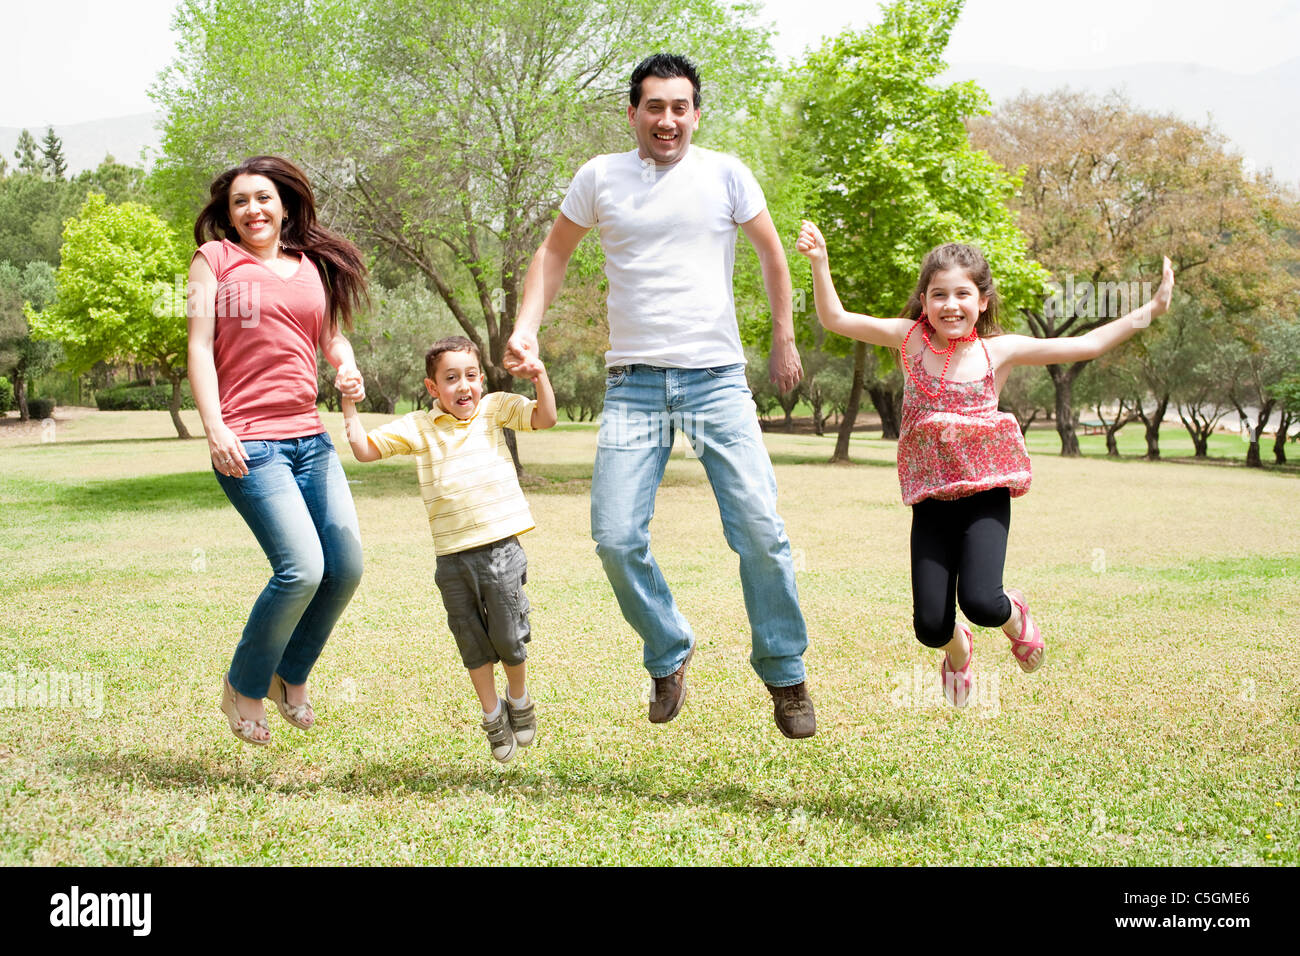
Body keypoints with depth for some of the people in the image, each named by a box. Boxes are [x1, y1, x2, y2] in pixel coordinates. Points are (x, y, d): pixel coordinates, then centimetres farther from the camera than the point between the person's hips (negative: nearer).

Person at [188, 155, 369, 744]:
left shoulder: (313, 267, 17)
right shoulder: (215, 258, 4)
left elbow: (333, 336, 23)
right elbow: (199, 345, -1)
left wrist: (349, 374, -1)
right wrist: (214, 428, -13)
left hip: (309, 438, 6)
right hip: (247, 442, -6)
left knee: (347, 565, 1)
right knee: (302, 569, -16)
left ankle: (291, 675, 25)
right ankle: (243, 688, 8)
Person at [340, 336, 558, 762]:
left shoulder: (494, 409, 4)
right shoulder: (418, 427, 5)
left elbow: (544, 417, -5)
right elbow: (364, 449, 5)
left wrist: (539, 374, -16)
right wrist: (348, 403, -3)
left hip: (500, 548, -1)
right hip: (452, 557, 2)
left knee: (508, 637, 5)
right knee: (473, 643, 10)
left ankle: (519, 701, 34)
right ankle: (492, 716, 30)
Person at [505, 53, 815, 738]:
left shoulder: (725, 174, 3)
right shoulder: (601, 177, 6)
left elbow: (771, 251, 14)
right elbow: (554, 253, 16)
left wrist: (784, 339, 14)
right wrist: (525, 329, 3)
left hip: (718, 379, -1)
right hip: (633, 385, 1)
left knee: (761, 533, -8)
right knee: (616, 539, -8)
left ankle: (784, 674, 12)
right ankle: (668, 656, 17)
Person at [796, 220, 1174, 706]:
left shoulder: (999, 351, 1)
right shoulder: (910, 339, 1)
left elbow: (1086, 345, 3)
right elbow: (835, 319, -1)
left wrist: (1149, 311, 1)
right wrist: (820, 263, -14)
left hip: (986, 493, -1)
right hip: (931, 497, 1)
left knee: (980, 601, -21)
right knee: (930, 626, -4)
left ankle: (1014, 616, 18)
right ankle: (958, 649, 35)